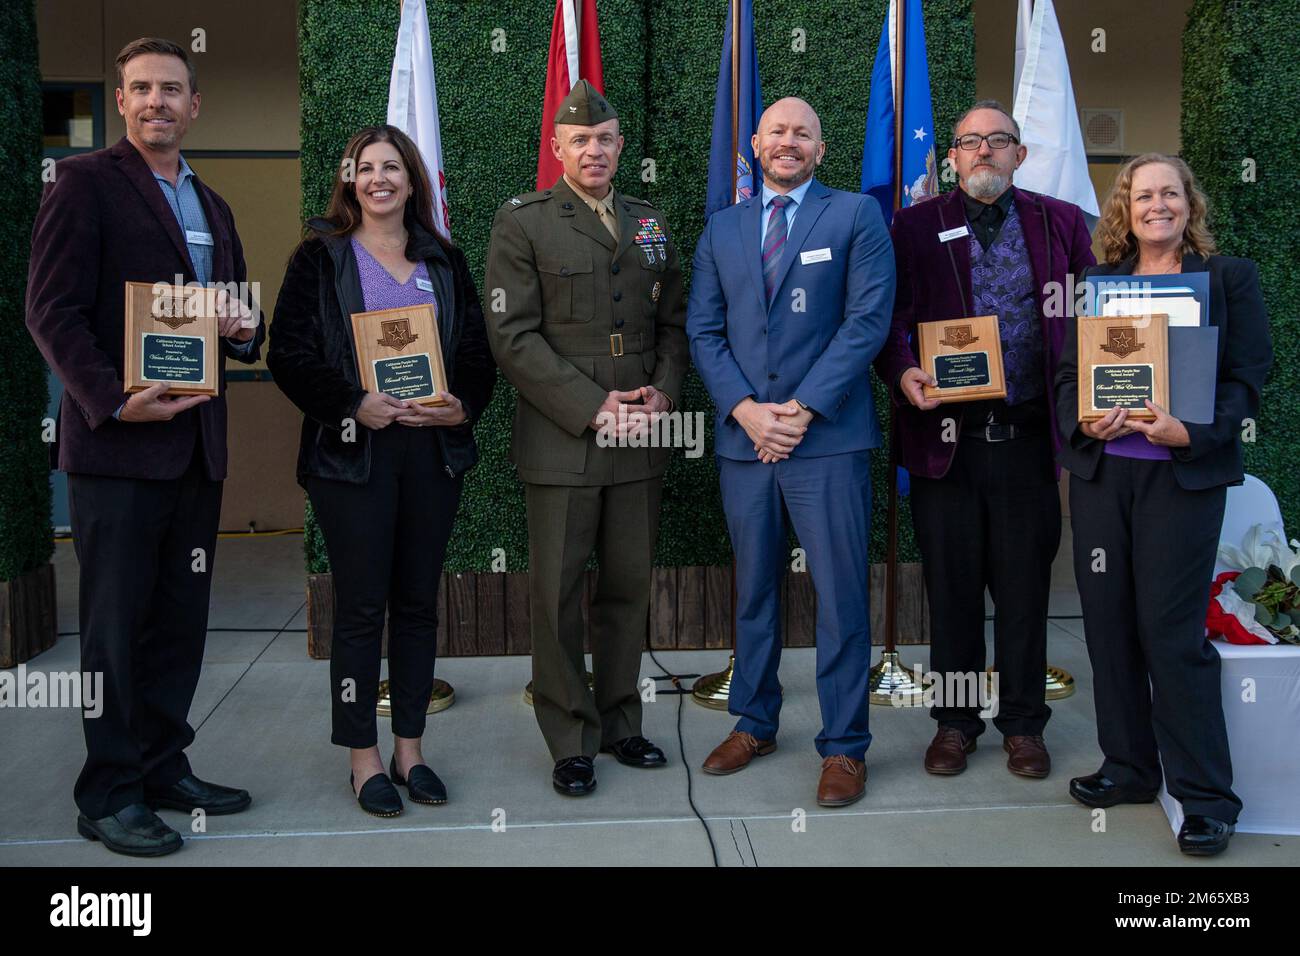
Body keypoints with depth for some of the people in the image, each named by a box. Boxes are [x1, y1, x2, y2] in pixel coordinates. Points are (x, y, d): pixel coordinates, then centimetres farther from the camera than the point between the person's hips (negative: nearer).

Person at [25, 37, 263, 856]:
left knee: (181, 619, 10)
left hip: (198, 444, 6)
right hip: (118, 444, -6)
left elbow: (236, 318, 24)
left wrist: (244, 329, 0)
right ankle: (110, 795, 11)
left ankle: (164, 767, 22)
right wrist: (113, 403, -19)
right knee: (117, 625, 1)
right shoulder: (85, 182, -2)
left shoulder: (211, 206, 19)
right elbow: (53, 310, -9)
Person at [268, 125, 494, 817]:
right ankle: (364, 758, 12)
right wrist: (354, 405, -16)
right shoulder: (320, 257, 3)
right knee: (361, 606, 0)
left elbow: (477, 349, 11)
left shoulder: (444, 261, 14)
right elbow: (289, 354, -6)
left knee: (418, 602, 9)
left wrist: (463, 405, -7)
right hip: (352, 450, -3)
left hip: (434, 448, 4)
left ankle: (409, 750, 20)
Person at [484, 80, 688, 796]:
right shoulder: (522, 222, -1)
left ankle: (619, 721, 25)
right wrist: (591, 407, -14)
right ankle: (571, 741, 14)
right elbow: (514, 336, -8)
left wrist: (663, 391, -2)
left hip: (638, 441, 5)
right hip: (560, 441, -4)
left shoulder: (650, 226, 15)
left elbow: (673, 324, 17)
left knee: (629, 585, 11)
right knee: (557, 591, 1)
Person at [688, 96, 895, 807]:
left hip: (828, 437, -4)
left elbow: (868, 320, -6)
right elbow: (703, 330, 9)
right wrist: (744, 408, -7)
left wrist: (803, 409, -13)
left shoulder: (856, 216, 3)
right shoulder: (722, 228, 14)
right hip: (743, 436, 4)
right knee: (753, 589, 13)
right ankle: (753, 723, 28)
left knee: (840, 596, 0)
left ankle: (844, 746, 12)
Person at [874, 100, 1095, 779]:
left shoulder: (1061, 223, 10)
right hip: (945, 438, 0)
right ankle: (954, 721, 23)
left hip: (1027, 439, 1)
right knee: (952, 589, 8)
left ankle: (1023, 724, 23)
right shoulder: (917, 226, 7)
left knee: (1024, 589, 8)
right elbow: (890, 316, 2)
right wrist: (902, 372, -17)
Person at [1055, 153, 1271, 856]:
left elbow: (1248, 375, -2)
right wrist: (1084, 422, -10)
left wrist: (1194, 432, -18)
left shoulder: (1229, 277, 5)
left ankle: (1206, 796, 4)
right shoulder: (1098, 282, 12)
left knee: (1172, 629, -7)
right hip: (1100, 470, 4)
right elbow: (1067, 371, 10)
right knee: (1108, 621, 7)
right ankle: (1129, 766, 22)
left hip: (1184, 474, -4)